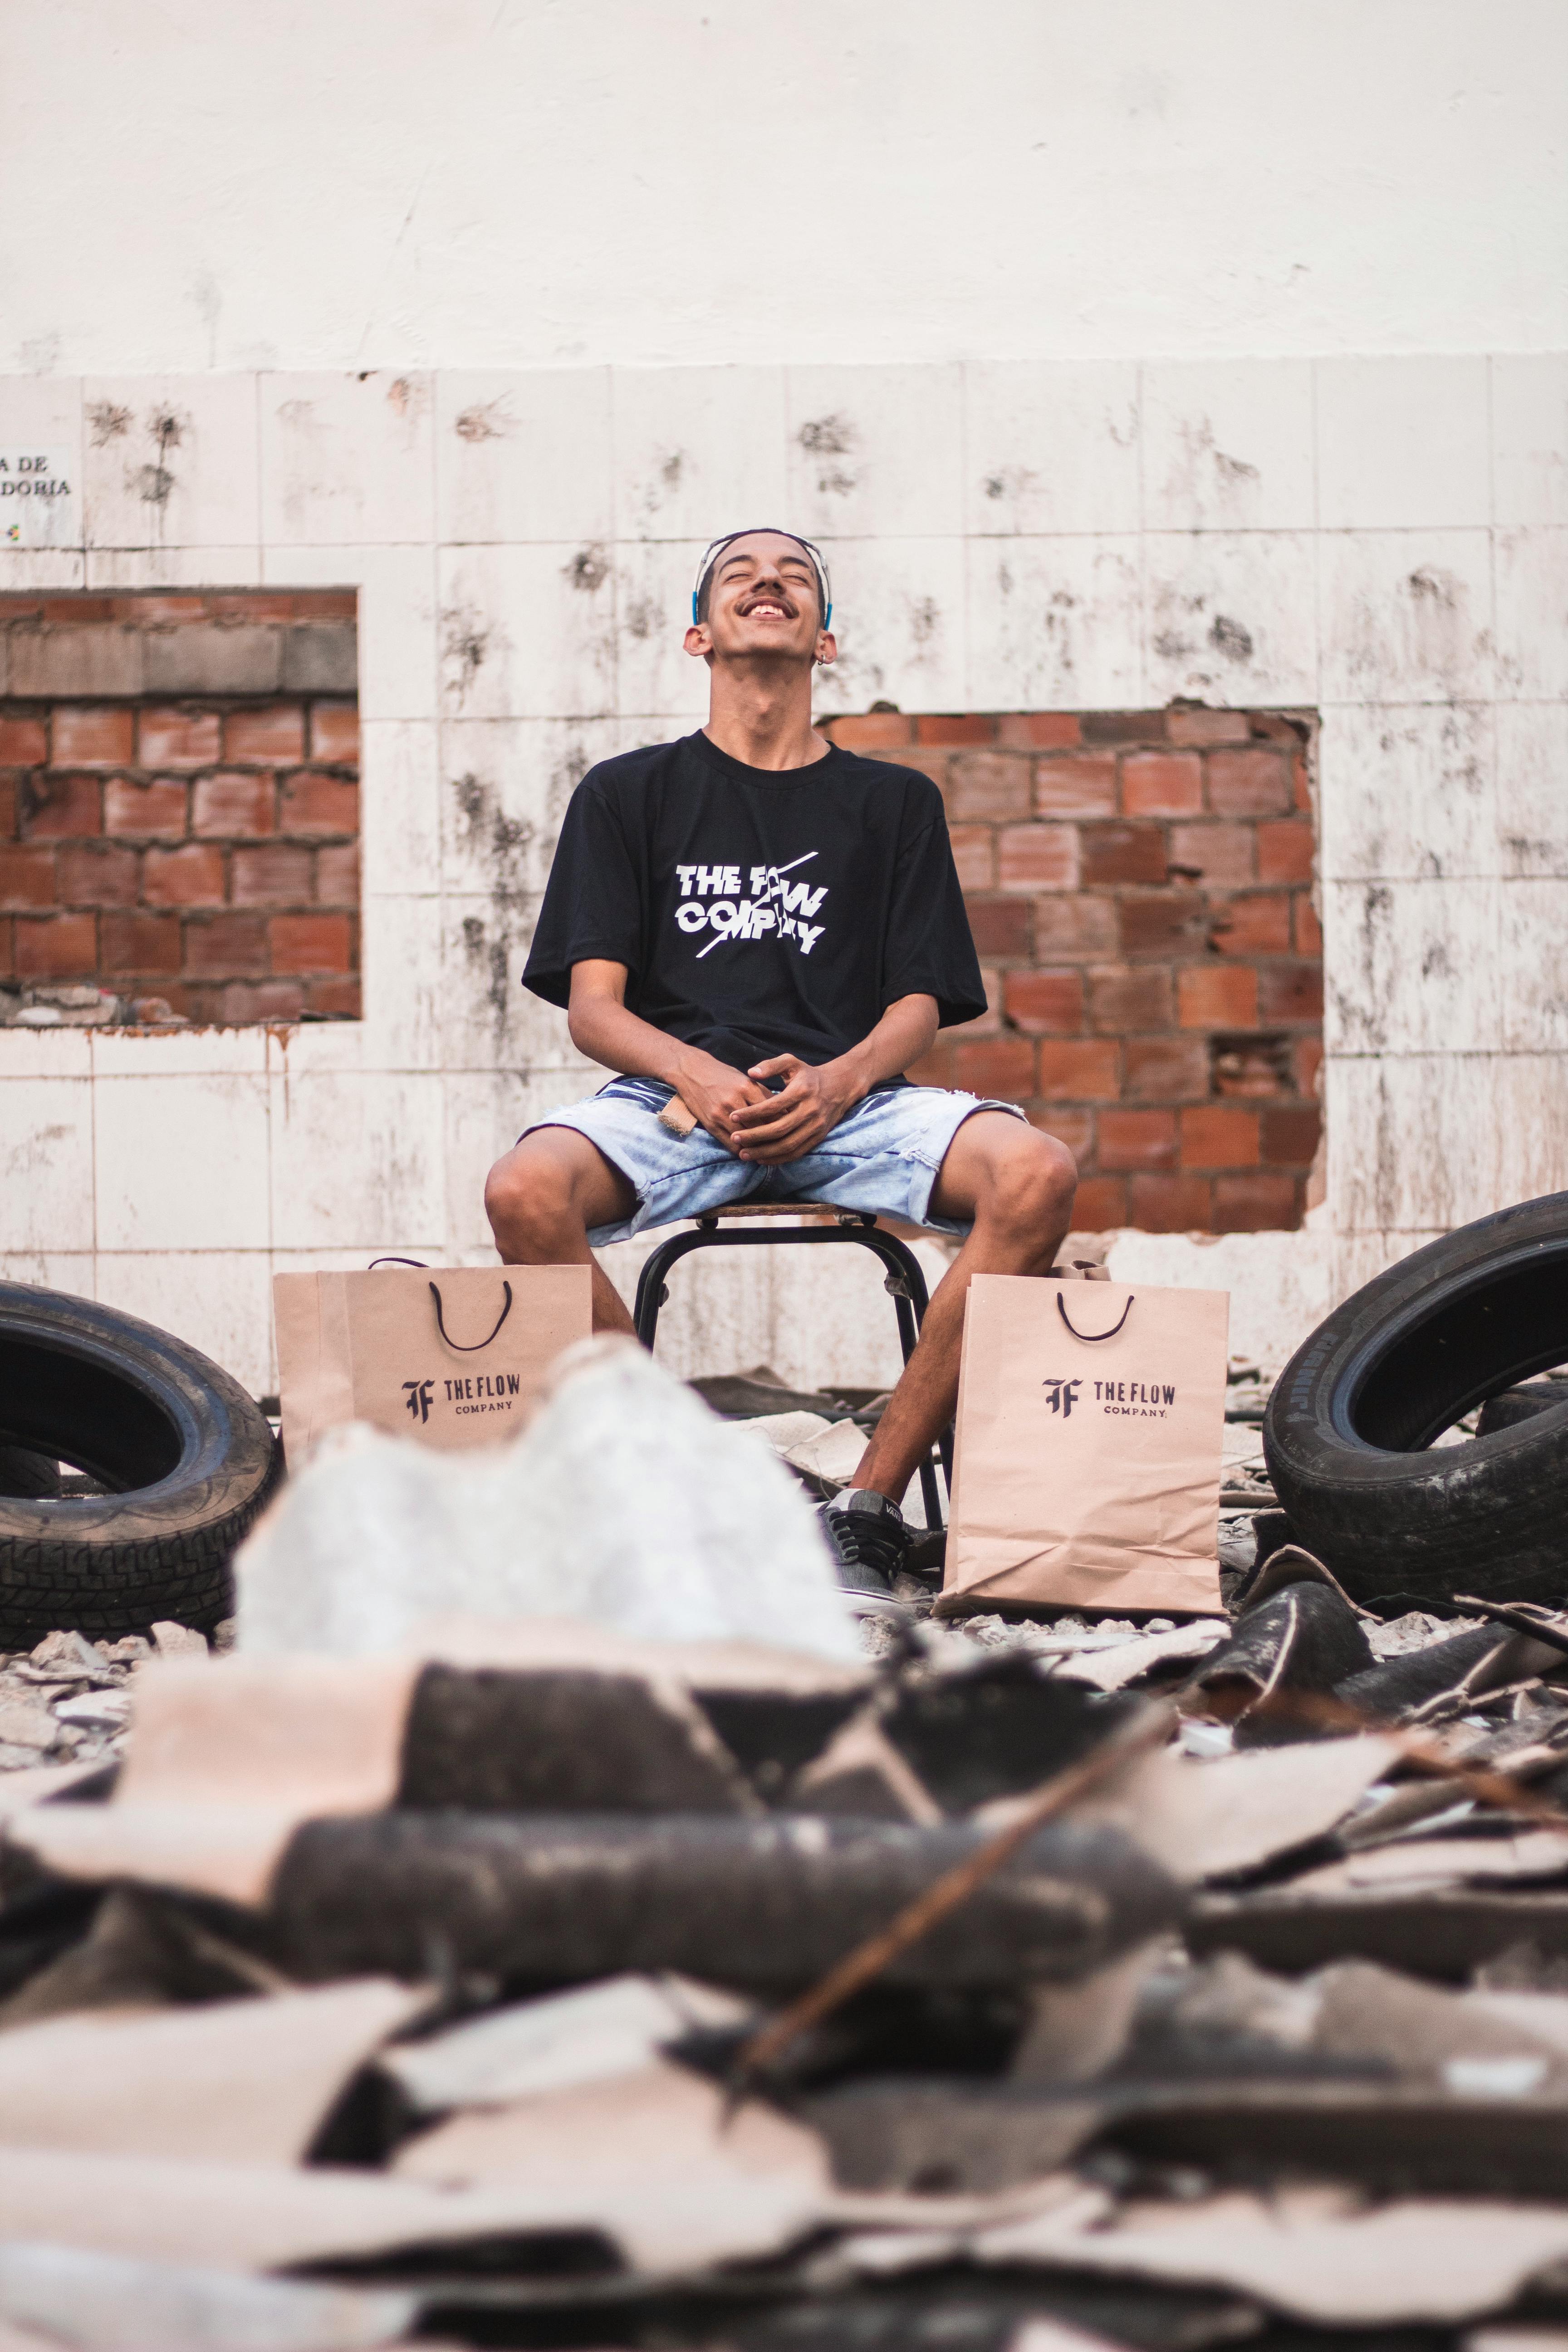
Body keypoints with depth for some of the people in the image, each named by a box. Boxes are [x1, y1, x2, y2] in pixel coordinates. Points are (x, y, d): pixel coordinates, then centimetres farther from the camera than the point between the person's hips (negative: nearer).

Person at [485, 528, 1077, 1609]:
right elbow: (592, 1006, 6)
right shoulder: (629, 793, 17)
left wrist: (835, 1082, -14)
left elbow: (918, 1007, 10)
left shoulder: (894, 801, 19)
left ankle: (872, 1505, -24)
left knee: (1038, 1174, -30)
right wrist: (699, 1075, -16)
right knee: (527, 1190, -34)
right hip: (675, 1093, -1)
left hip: (847, 1099, 1)